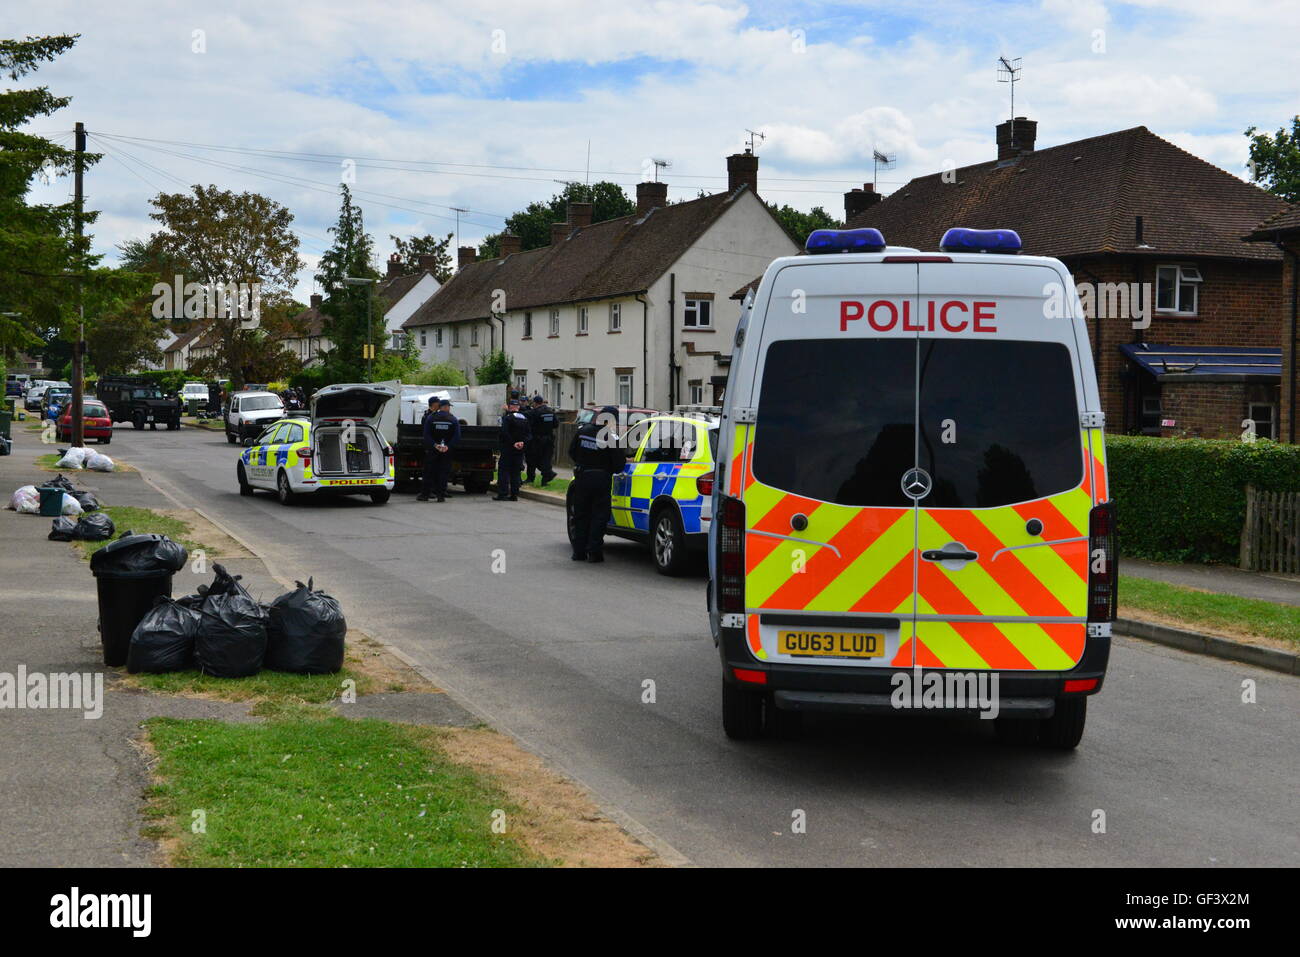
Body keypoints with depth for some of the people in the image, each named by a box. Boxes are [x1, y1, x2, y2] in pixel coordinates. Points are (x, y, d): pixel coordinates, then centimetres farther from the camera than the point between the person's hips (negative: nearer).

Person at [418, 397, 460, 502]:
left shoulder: (430, 417, -1)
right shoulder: (453, 419, -1)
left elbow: (426, 434, -8)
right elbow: (457, 436, -9)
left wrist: (434, 445, -12)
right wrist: (448, 446, -13)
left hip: (432, 450, 0)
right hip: (447, 451, 0)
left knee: (429, 471, 6)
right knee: (444, 472, 5)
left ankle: (424, 494, 6)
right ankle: (441, 495, 3)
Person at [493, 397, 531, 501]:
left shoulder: (507, 417, -10)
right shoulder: (525, 418, 9)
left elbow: (504, 433, -19)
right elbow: (529, 434, 6)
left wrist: (513, 443, -15)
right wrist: (523, 442, -6)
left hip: (508, 449, -6)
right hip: (520, 450, 6)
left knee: (503, 470, 0)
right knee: (515, 472, 11)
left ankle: (502, 494, -5)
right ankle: (514, 494, 9)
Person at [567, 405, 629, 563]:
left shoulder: (582, 431, 0)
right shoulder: (612, 438, -14)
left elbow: (572, 452, 9)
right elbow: (618, 464, -12)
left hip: (581, 477, 4)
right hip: (601, 478, -4)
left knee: (581, 515, 14)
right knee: (599, 516, 4)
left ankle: (579, 551, 16)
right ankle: (594, 552, 2)